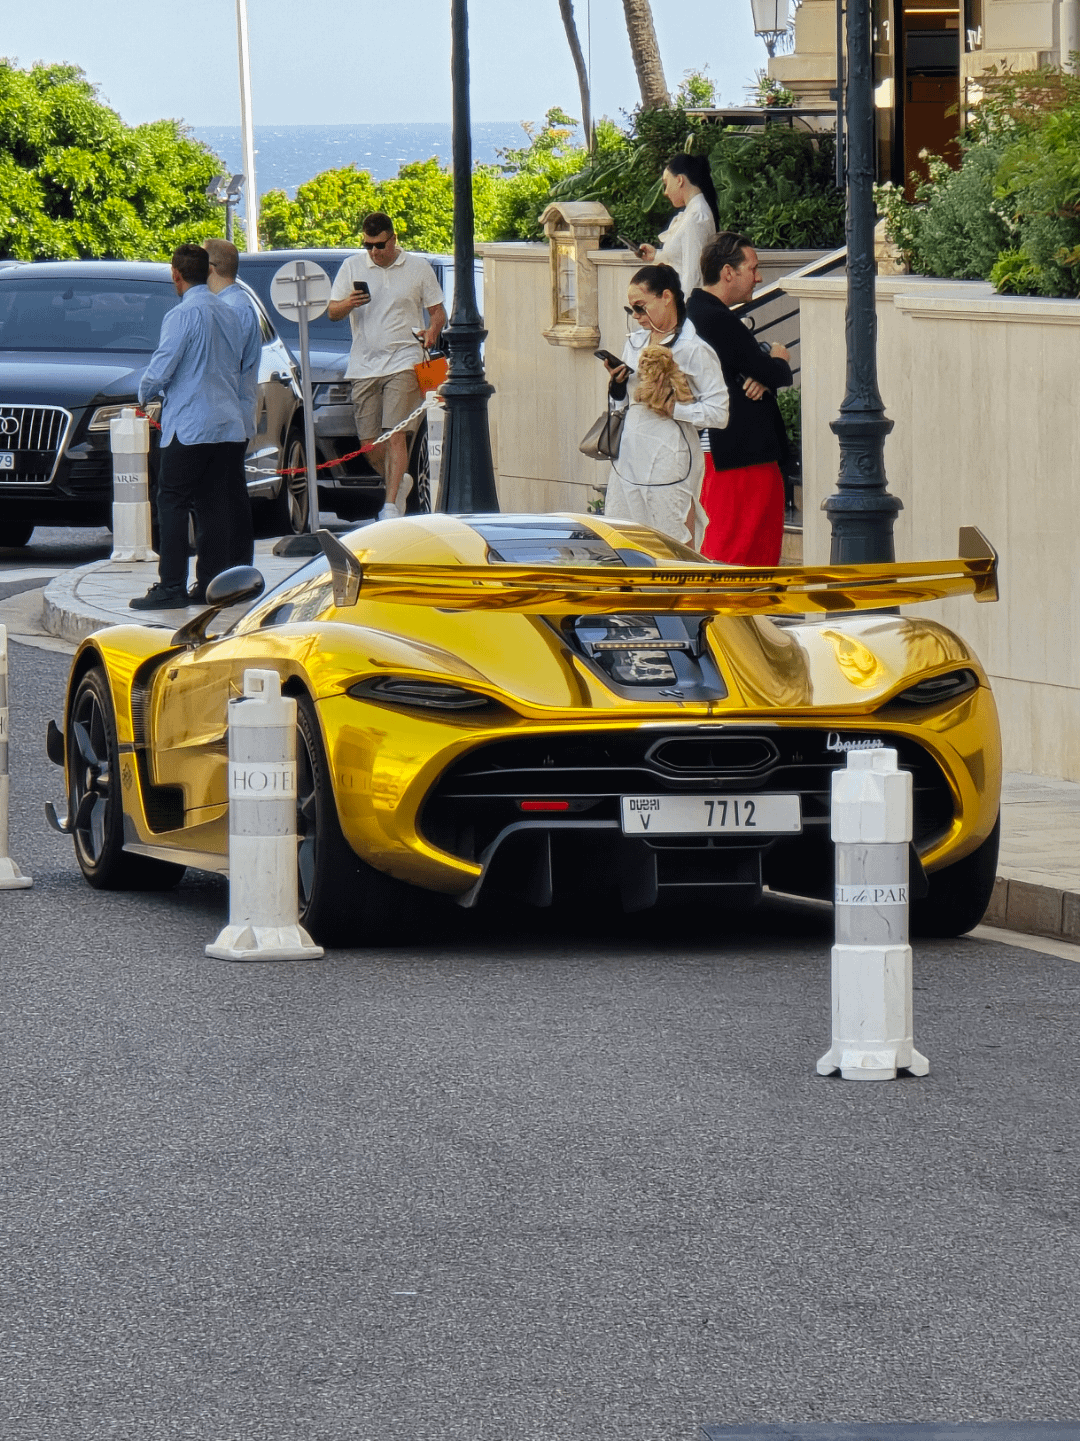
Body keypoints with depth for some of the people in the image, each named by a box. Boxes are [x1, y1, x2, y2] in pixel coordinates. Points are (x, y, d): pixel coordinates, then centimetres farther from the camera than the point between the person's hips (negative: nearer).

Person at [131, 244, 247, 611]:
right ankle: (212, 584, 9)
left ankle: (171, 587, -8)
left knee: (172, 504, -4)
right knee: (212, 505, 10)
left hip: (188, 425, -7)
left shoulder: (182, 315, -13)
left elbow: (160, 369, -15)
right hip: (226, 424, 7)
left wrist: (144, 394, 7)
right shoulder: (225, 314, 10)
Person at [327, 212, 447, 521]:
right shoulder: (352, 267, 9)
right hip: (364, 365, 3)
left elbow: (438, 311, 9)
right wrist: (347, 305, -15)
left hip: (403, 363, -3)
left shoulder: (417, 268, 5)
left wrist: (432, 330, -13)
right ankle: (398, 482, 30)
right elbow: (332, 311, 8)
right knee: (369, 442, 3)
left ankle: (391, 504, -18)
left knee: (395, 434, -16)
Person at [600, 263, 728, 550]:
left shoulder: (694, 349, -9)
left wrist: (673, 409, -16)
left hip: (669, 459, -7)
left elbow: (719, 413, -12)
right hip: (629, 458, 7)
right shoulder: (635, 342, 13)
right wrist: (617, 383, 0)